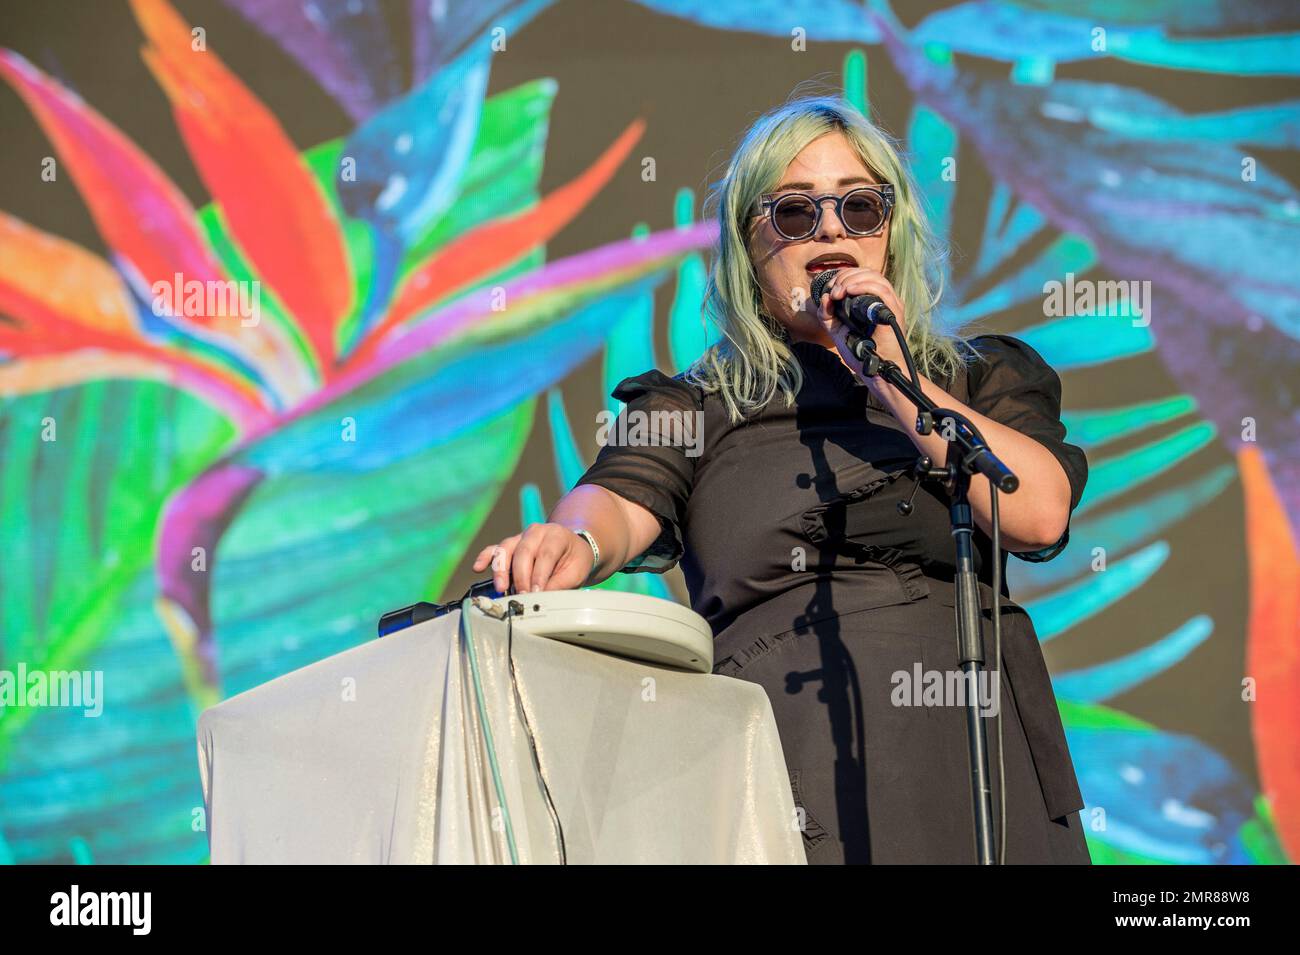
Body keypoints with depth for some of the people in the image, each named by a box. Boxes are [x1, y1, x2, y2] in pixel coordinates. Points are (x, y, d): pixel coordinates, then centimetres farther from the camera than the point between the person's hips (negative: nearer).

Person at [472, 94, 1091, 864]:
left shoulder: (981, 379, 20)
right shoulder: (694, 409, 17)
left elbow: (1040, 514, 1)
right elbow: (624, 500, -4)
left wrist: (893, 375, 1)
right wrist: (578, 541, -28)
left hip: (969, 759, 1)